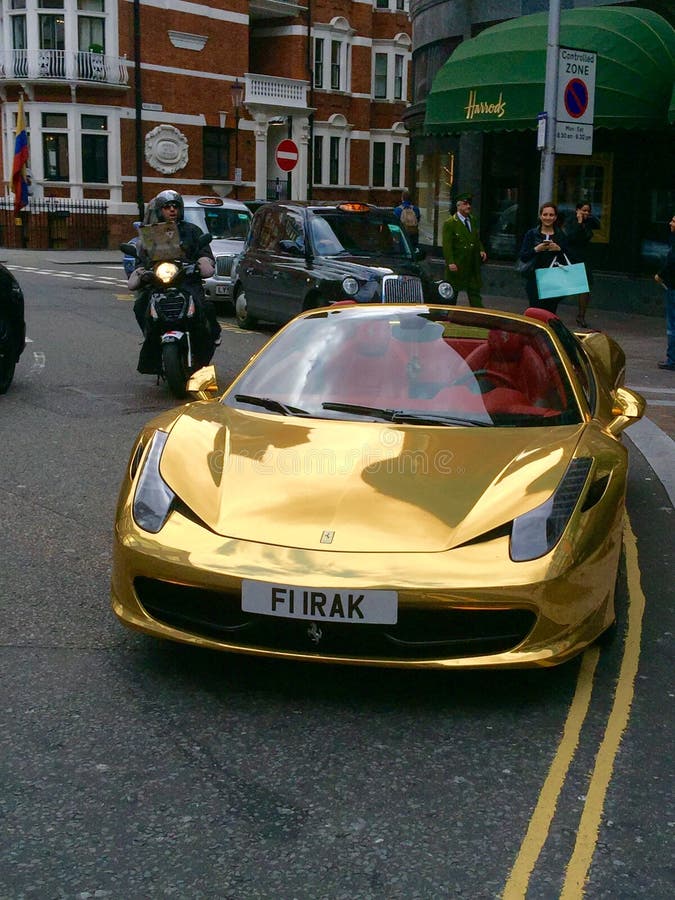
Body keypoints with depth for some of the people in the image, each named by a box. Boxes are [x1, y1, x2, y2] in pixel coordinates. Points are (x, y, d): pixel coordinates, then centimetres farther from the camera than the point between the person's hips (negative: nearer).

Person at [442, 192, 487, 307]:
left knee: (475, 293, 5)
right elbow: (447, 245, -15)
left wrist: (481, 250, 4)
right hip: (456, 266, -6)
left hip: (473, 266, 6)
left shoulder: (473, 221, 12)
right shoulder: (449, 224, -10)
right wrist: (450, 262, -24)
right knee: (452, 295, 7)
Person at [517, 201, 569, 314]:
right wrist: (536, 249, -14)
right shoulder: (531, 234, 6)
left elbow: (568, 259, 7)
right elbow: (522, 257, 0)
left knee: (551, 312, -2)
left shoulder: (561, 235, 10)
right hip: (535, 280, -1)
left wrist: (559, 249, -10)